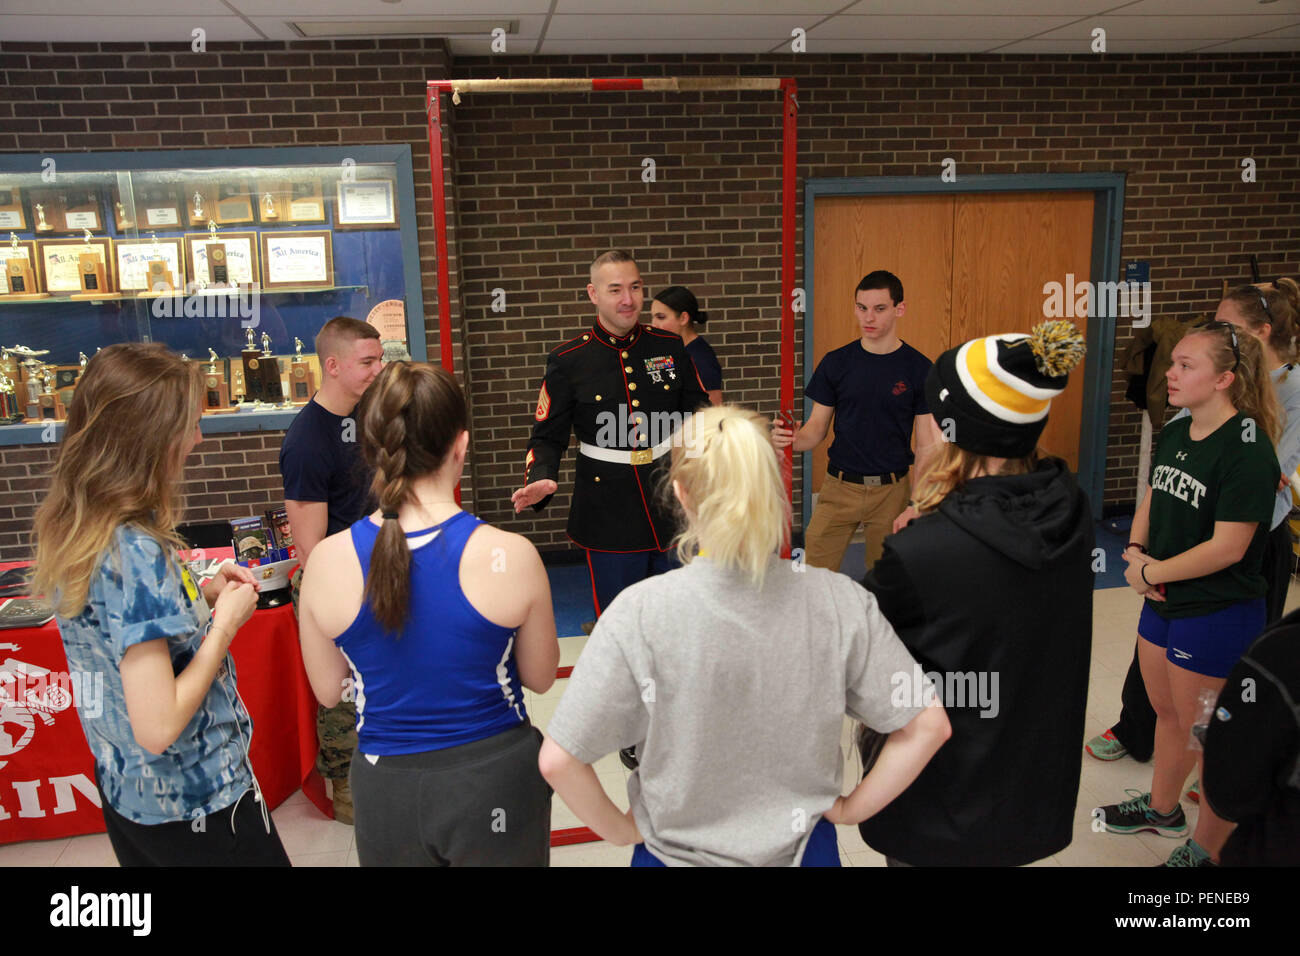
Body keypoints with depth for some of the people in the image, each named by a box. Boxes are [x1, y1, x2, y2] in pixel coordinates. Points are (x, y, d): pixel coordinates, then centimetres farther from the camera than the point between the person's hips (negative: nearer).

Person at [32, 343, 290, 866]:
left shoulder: (70, 530, -2)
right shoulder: (134, 553, -30)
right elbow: (158, 727, -30)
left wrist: (201, 596, 1)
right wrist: (226, 621, -20)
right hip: (195, 802, -9)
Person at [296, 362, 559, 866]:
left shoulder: (327, 561, -14)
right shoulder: (510, 556, -20)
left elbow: (328, 690, 1)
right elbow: (540, 677, -4)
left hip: (385, 785, 2)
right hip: (493, 776, -1)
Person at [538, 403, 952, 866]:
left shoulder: (640, 612, -23)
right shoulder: (839, 602, -17)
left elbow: (558, 759, -20)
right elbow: (928, 727, -10)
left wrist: (620, 829, -4)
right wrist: (852, 807, 1)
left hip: (675, 850, -1)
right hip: (804, 846, 2)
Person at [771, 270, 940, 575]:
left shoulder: (919, 369, -2)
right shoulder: (836, 362, 3)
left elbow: (927, 446, -2)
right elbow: (817, 427, 7)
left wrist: (917, 505, -12)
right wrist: (794, 439, -17)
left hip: (891, 491, -1)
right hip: (838, 487, 1)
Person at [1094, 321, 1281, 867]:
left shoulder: (1247, 450, -22)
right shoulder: (1175, 434, 3)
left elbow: (1227, 547, -24)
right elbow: (1151, 503, 11)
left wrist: (1155, 571, -15)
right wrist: (1136, 553, -7)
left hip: (1217, 614, -8)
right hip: (1163, 600, 8)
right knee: (1167, 713, 24)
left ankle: (1208, 850, 26)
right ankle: (1162, 808, 46)